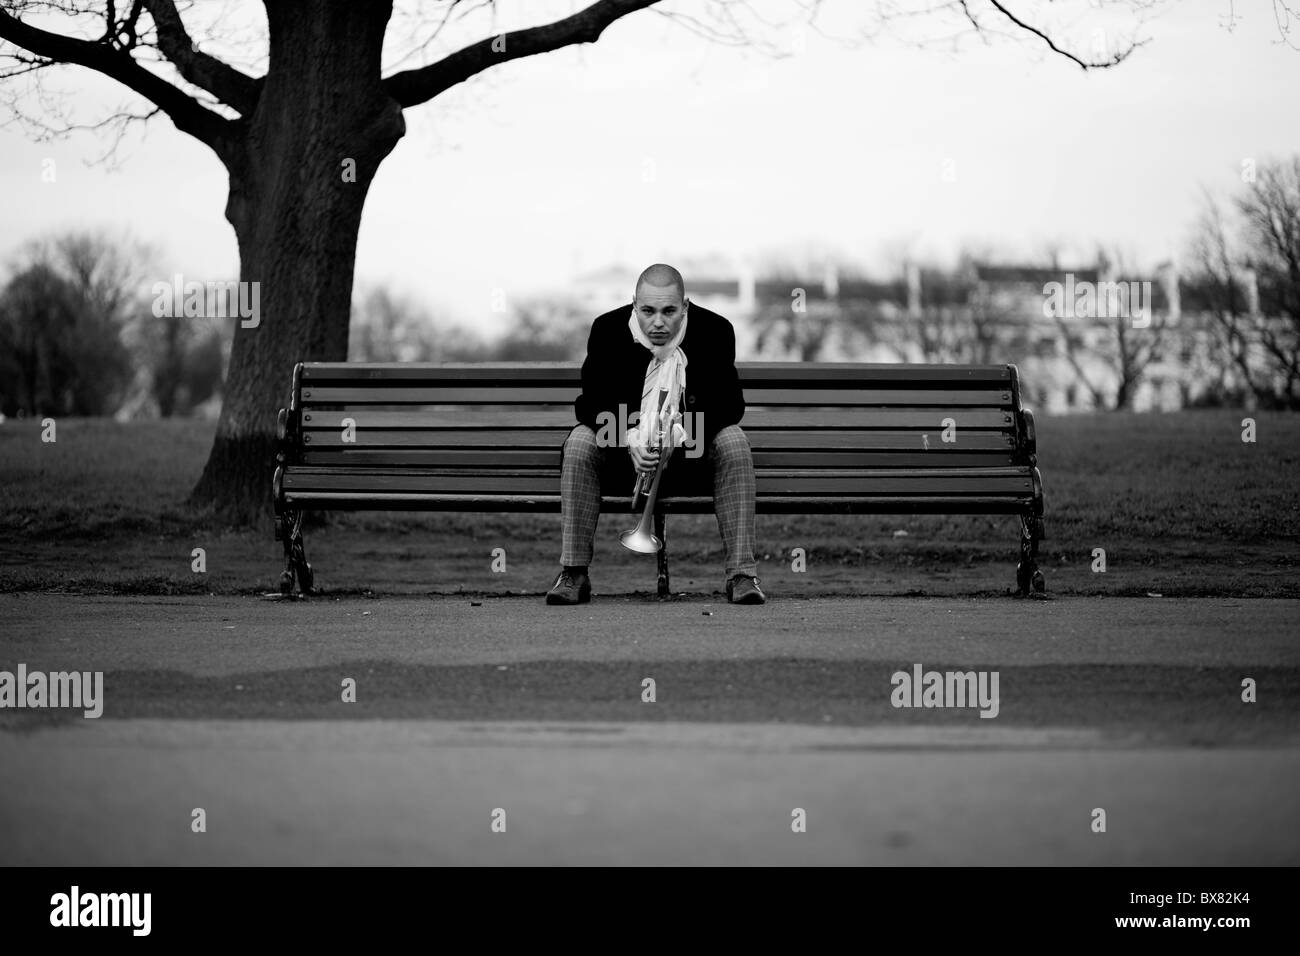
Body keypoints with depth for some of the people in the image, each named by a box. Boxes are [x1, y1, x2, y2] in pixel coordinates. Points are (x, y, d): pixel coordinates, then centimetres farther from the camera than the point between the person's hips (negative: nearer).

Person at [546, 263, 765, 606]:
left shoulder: (715, 331, -11)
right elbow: (591, 403, -13)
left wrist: (683, 430, -33)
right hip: (621, 449, 0)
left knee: (734, 442, -29)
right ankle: (573, 574, -27)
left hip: (692, 449, 0)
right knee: (580, 443, -28)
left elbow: (730, 403, -14)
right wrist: (631, 440, -32)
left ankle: (742, 573, -30)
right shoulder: (608, 330, -10)